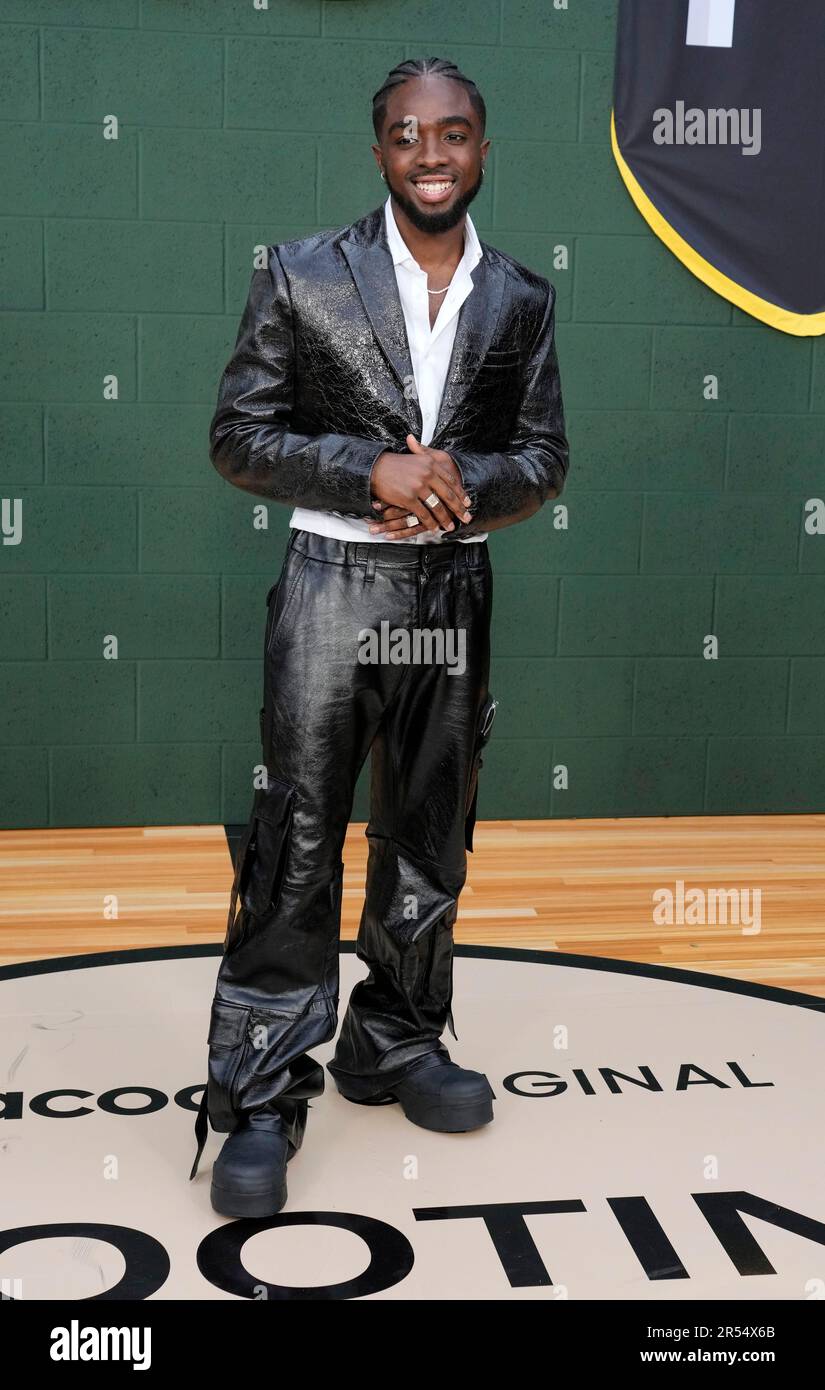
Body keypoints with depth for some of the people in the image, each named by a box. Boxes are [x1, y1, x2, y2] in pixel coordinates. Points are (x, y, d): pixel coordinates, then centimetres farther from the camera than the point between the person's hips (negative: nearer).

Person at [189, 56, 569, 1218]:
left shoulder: (522, 301, 8)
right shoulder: (301, 275, -1)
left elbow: (544, 459, 8)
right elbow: (238, 437, -3)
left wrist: (461, 483, -14)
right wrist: (371, 469, -17)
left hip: (454, 595, 4)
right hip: (332, 586, -3)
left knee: (429, 846, 13)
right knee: (296, 849, -3)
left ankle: (398, 1044, 31)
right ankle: (261, 1099, 7)